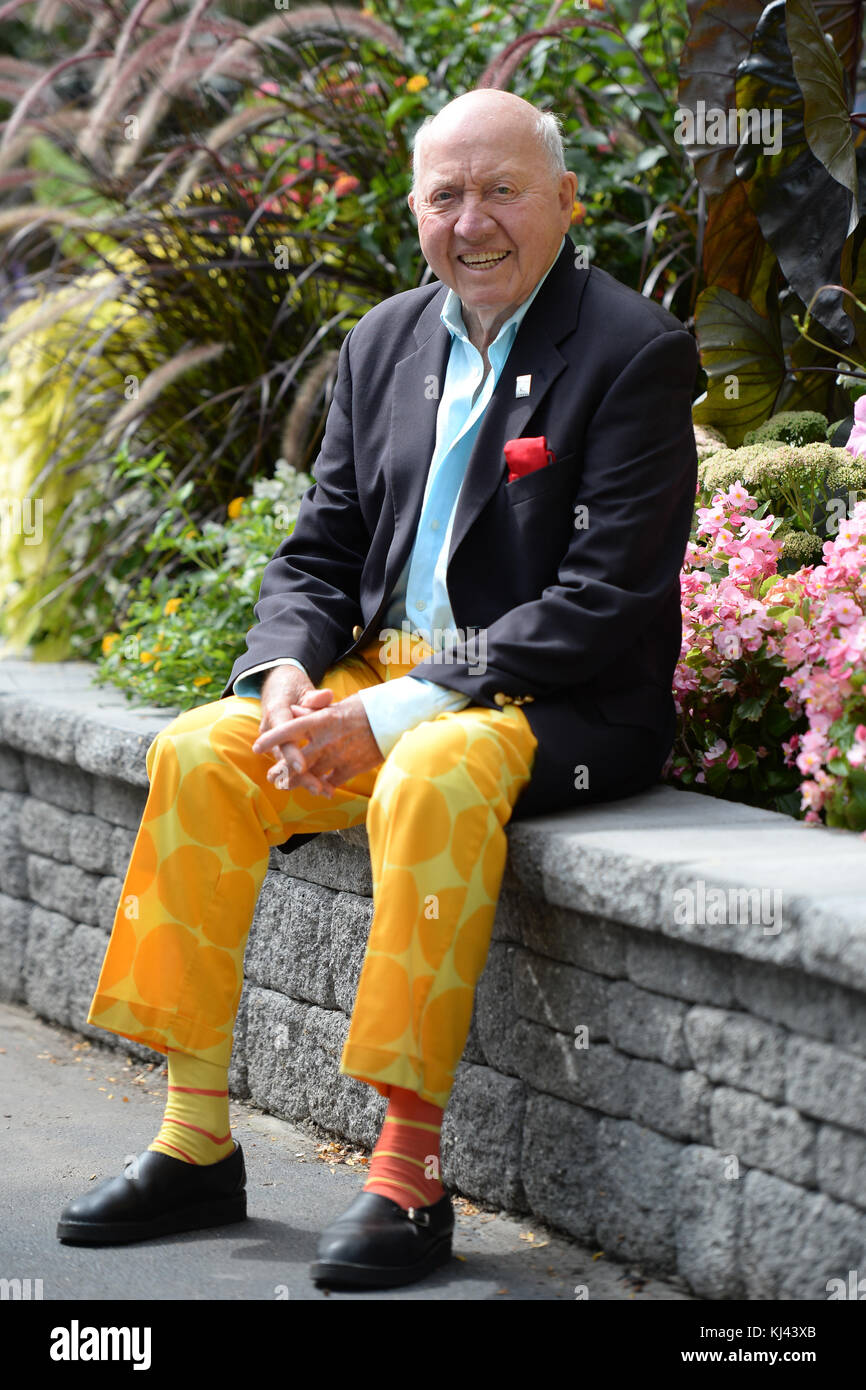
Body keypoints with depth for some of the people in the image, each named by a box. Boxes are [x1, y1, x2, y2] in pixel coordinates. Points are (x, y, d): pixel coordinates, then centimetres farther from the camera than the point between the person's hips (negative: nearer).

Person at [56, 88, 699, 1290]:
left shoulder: (637, 353, -10)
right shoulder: (385, 343, 11)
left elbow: (607, 597, -18)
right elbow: (317, 553, 14)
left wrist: (399, 712, -22)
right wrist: (287, 672, -10)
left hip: (563, 708, -6)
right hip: (383, 672, 7)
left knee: (433, 778, -36)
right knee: (201, 752, -15)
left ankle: (412, 1177, -29)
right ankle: (197, 1143, -9)